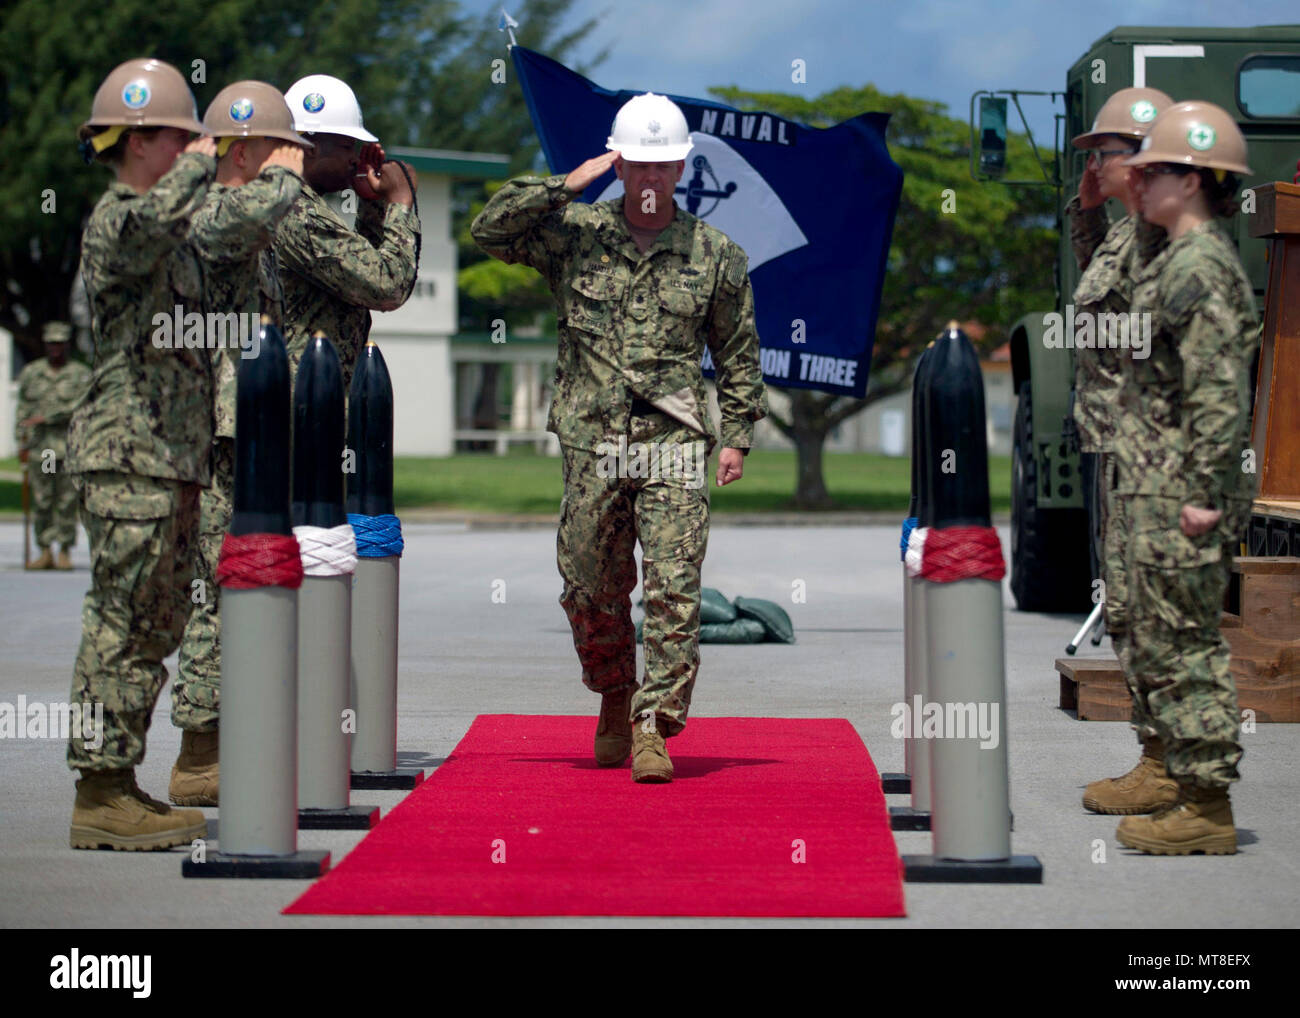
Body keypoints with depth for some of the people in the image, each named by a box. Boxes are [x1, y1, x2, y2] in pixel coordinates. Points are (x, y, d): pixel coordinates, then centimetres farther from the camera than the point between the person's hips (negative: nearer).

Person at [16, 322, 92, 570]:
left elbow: (78, 407, -10)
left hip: (69, 447, -2)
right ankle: (44, 552, 7)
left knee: (67, 500, -2)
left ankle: (65, 553, 3)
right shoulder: (30, 373, 11)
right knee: (41, 500, 1)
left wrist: (45, 418, -14)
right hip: (39, 446, 2)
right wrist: (22, 442, 6)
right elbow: (23, 409, 13)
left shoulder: (81, 374, 2)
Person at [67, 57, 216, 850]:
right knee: (125, 624, -8)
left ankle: (119, 785, 17)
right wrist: (201, 166, -19)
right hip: (131, 456, -10)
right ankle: (102, 792, -5)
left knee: (155, 626, 12)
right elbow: (155, 220, -36)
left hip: (172, 458, 10)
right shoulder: (115, 220, -10)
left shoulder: (173, 239, 20)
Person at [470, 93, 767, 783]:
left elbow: (738, 352, 13)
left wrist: (737, 434, 6)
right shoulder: (573, 234, 6)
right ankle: (614, 700, 29)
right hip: (591, 446, 1)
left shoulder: (714, 254, 8)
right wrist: (566, 186, -7)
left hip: (674, 448, -1)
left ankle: (652, 726, -7)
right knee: (591, 590, 8)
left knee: (673, 592, -10)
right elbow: (490, 230, -2)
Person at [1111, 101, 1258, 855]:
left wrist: (1206, 494, -22)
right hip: (1166, 490, 11)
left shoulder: (1196, 265, -15)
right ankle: (1199, 796, 21)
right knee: (1175, 645, 15)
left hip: (1178, 494, -11)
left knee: (1179, 645, -6)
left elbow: (1221, 390, -21)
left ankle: (1207, 808, 0)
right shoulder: (1199, 260, 17)